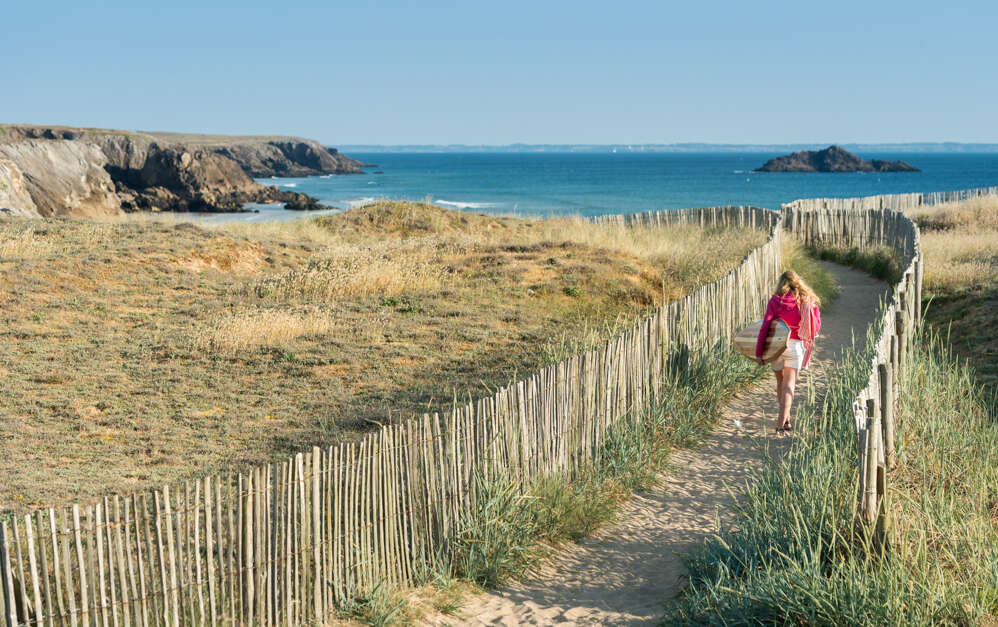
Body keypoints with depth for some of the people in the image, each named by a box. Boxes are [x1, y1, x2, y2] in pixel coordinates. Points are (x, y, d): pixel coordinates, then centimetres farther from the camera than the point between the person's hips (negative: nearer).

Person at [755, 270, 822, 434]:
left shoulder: (775, 301, 0)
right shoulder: (808, 301, 3)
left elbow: (765, 327, -6)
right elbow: (816, 326, 5)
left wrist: (758, 352, -5)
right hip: (796, 345, -1)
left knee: (781, 383, 18)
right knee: (789, 385, -2)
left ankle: (786, 419, 27)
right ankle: (782, 423, -13)